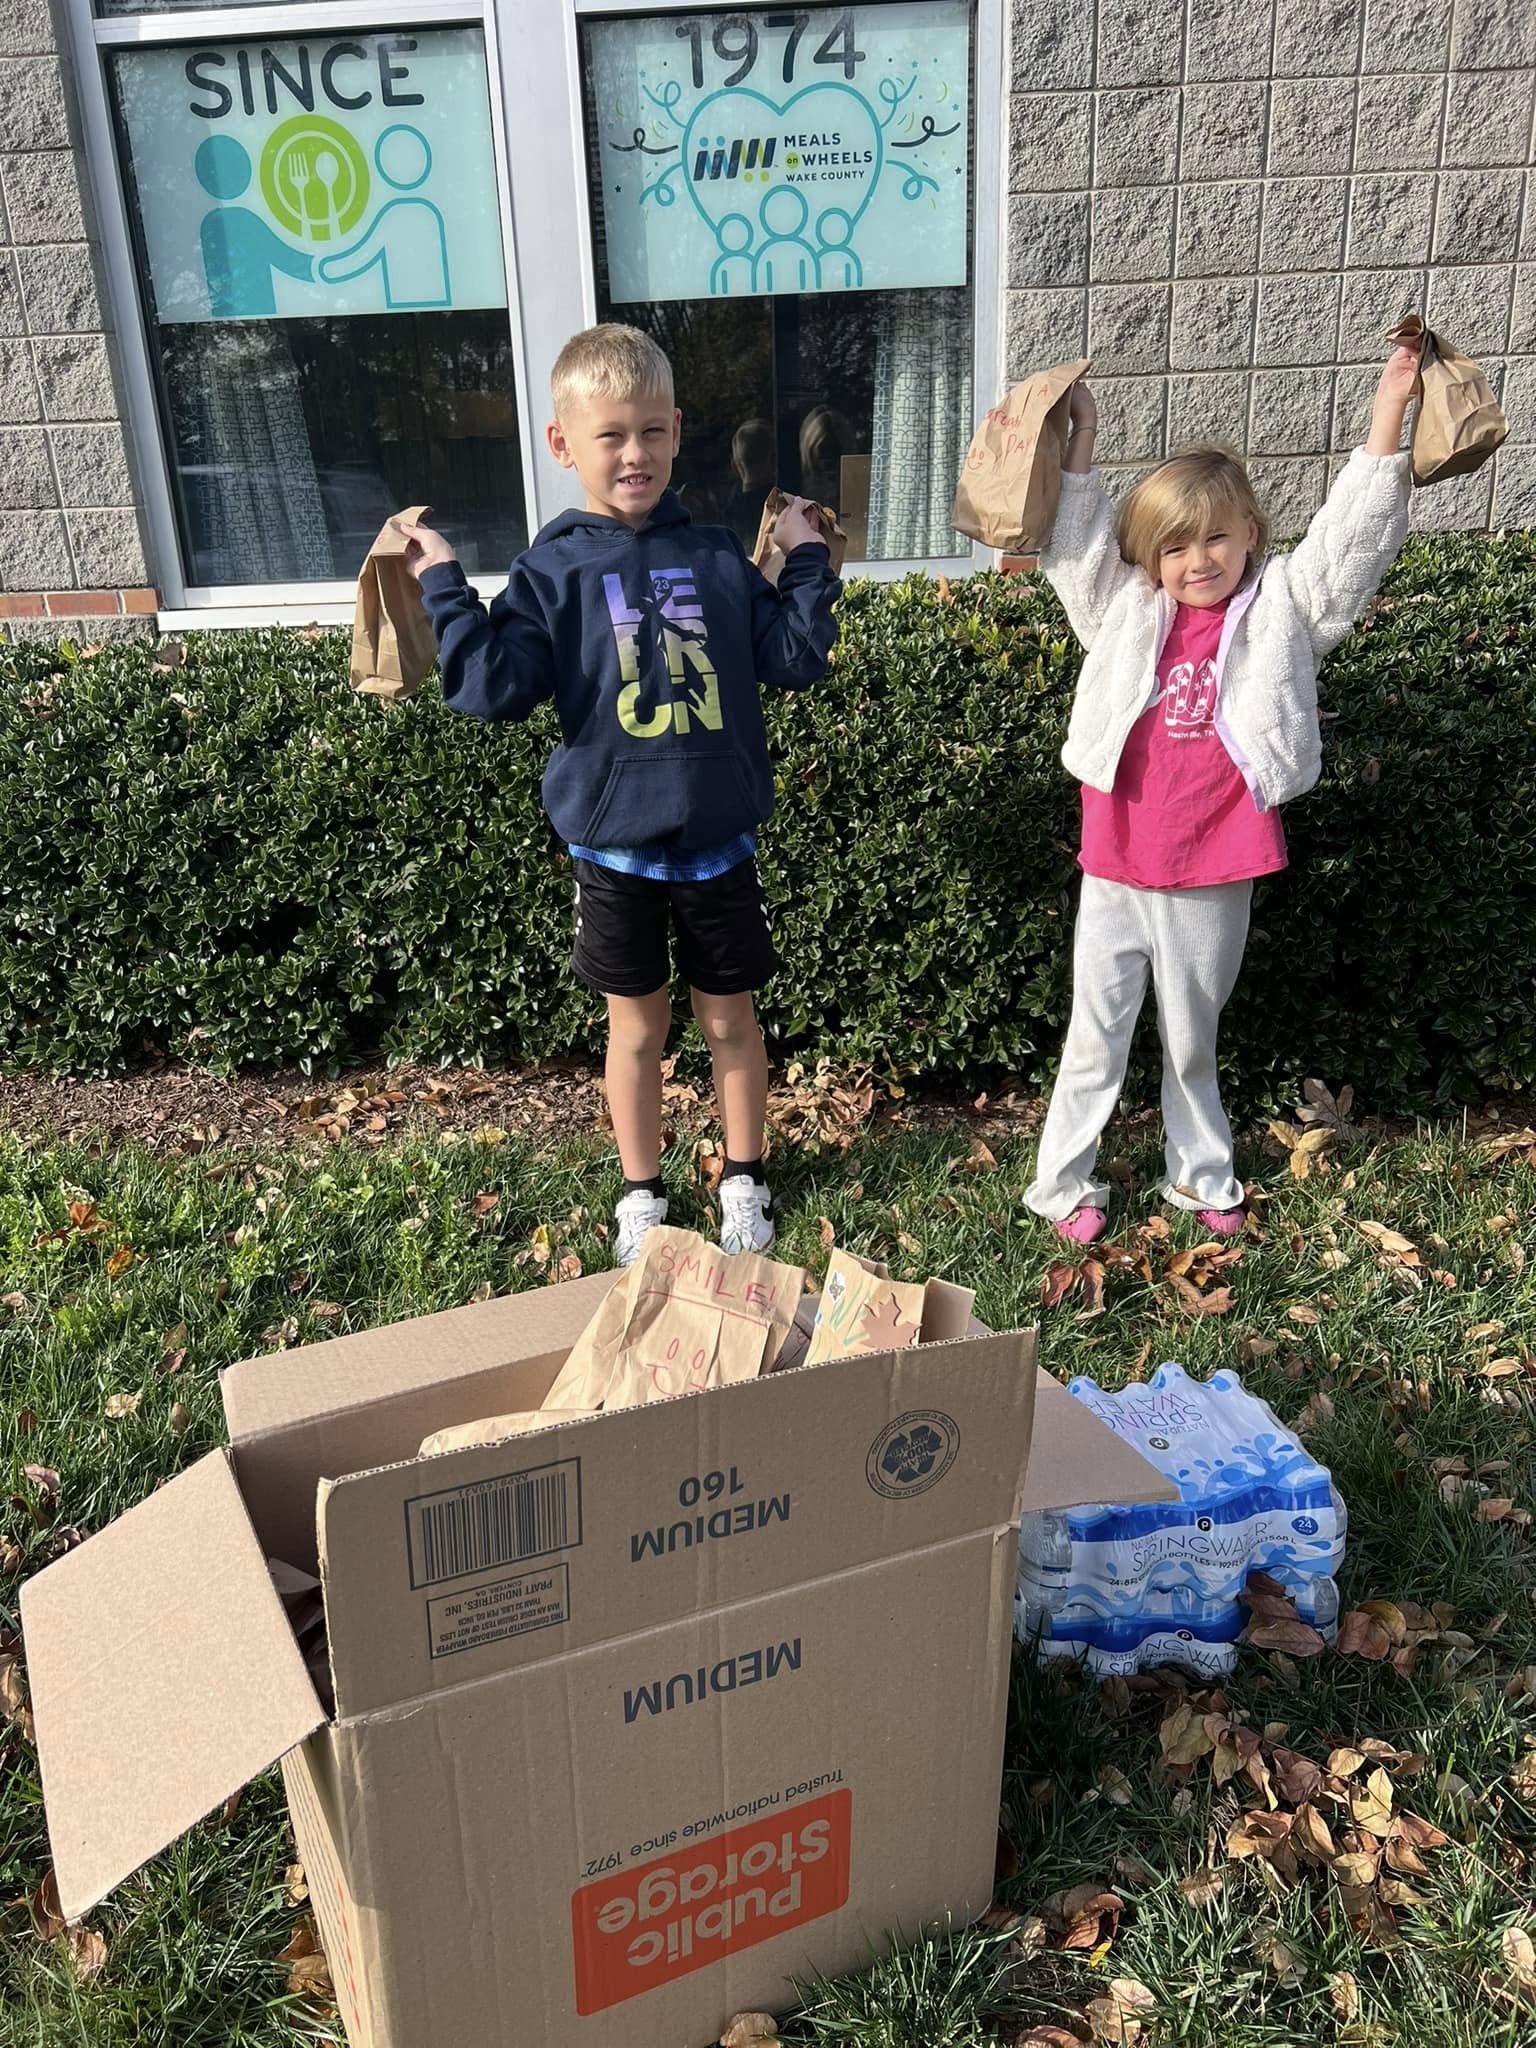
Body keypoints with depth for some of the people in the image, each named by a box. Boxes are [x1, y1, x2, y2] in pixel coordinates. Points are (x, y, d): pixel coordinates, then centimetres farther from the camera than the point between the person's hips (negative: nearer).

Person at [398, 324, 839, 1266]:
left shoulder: (718, 556, 2)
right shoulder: (554, 571, -4)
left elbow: (794, 658, 3)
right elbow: (494, 685, -14)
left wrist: (807, 560, 0)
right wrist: (445, 586, -17)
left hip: (719, 838, 2)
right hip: (615, 844, -1)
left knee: (730, 1018, 15)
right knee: (638, 1026, 14)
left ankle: (744, 1175, 37)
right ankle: (642, 1190, 34)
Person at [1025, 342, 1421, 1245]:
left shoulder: (1281, 610, 0)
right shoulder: (1128, 612, 2)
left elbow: (1351, 538, -7)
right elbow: (1076, 543, 1)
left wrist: (1388, 413, -13)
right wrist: (1081, 438, -7)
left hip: (1214, 881, 0)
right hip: (1117, 872, 0)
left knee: (1194, 1041, 18)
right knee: (1096, 1041, 11)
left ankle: (1203, 1176, 38)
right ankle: (1065, 1185, 26)